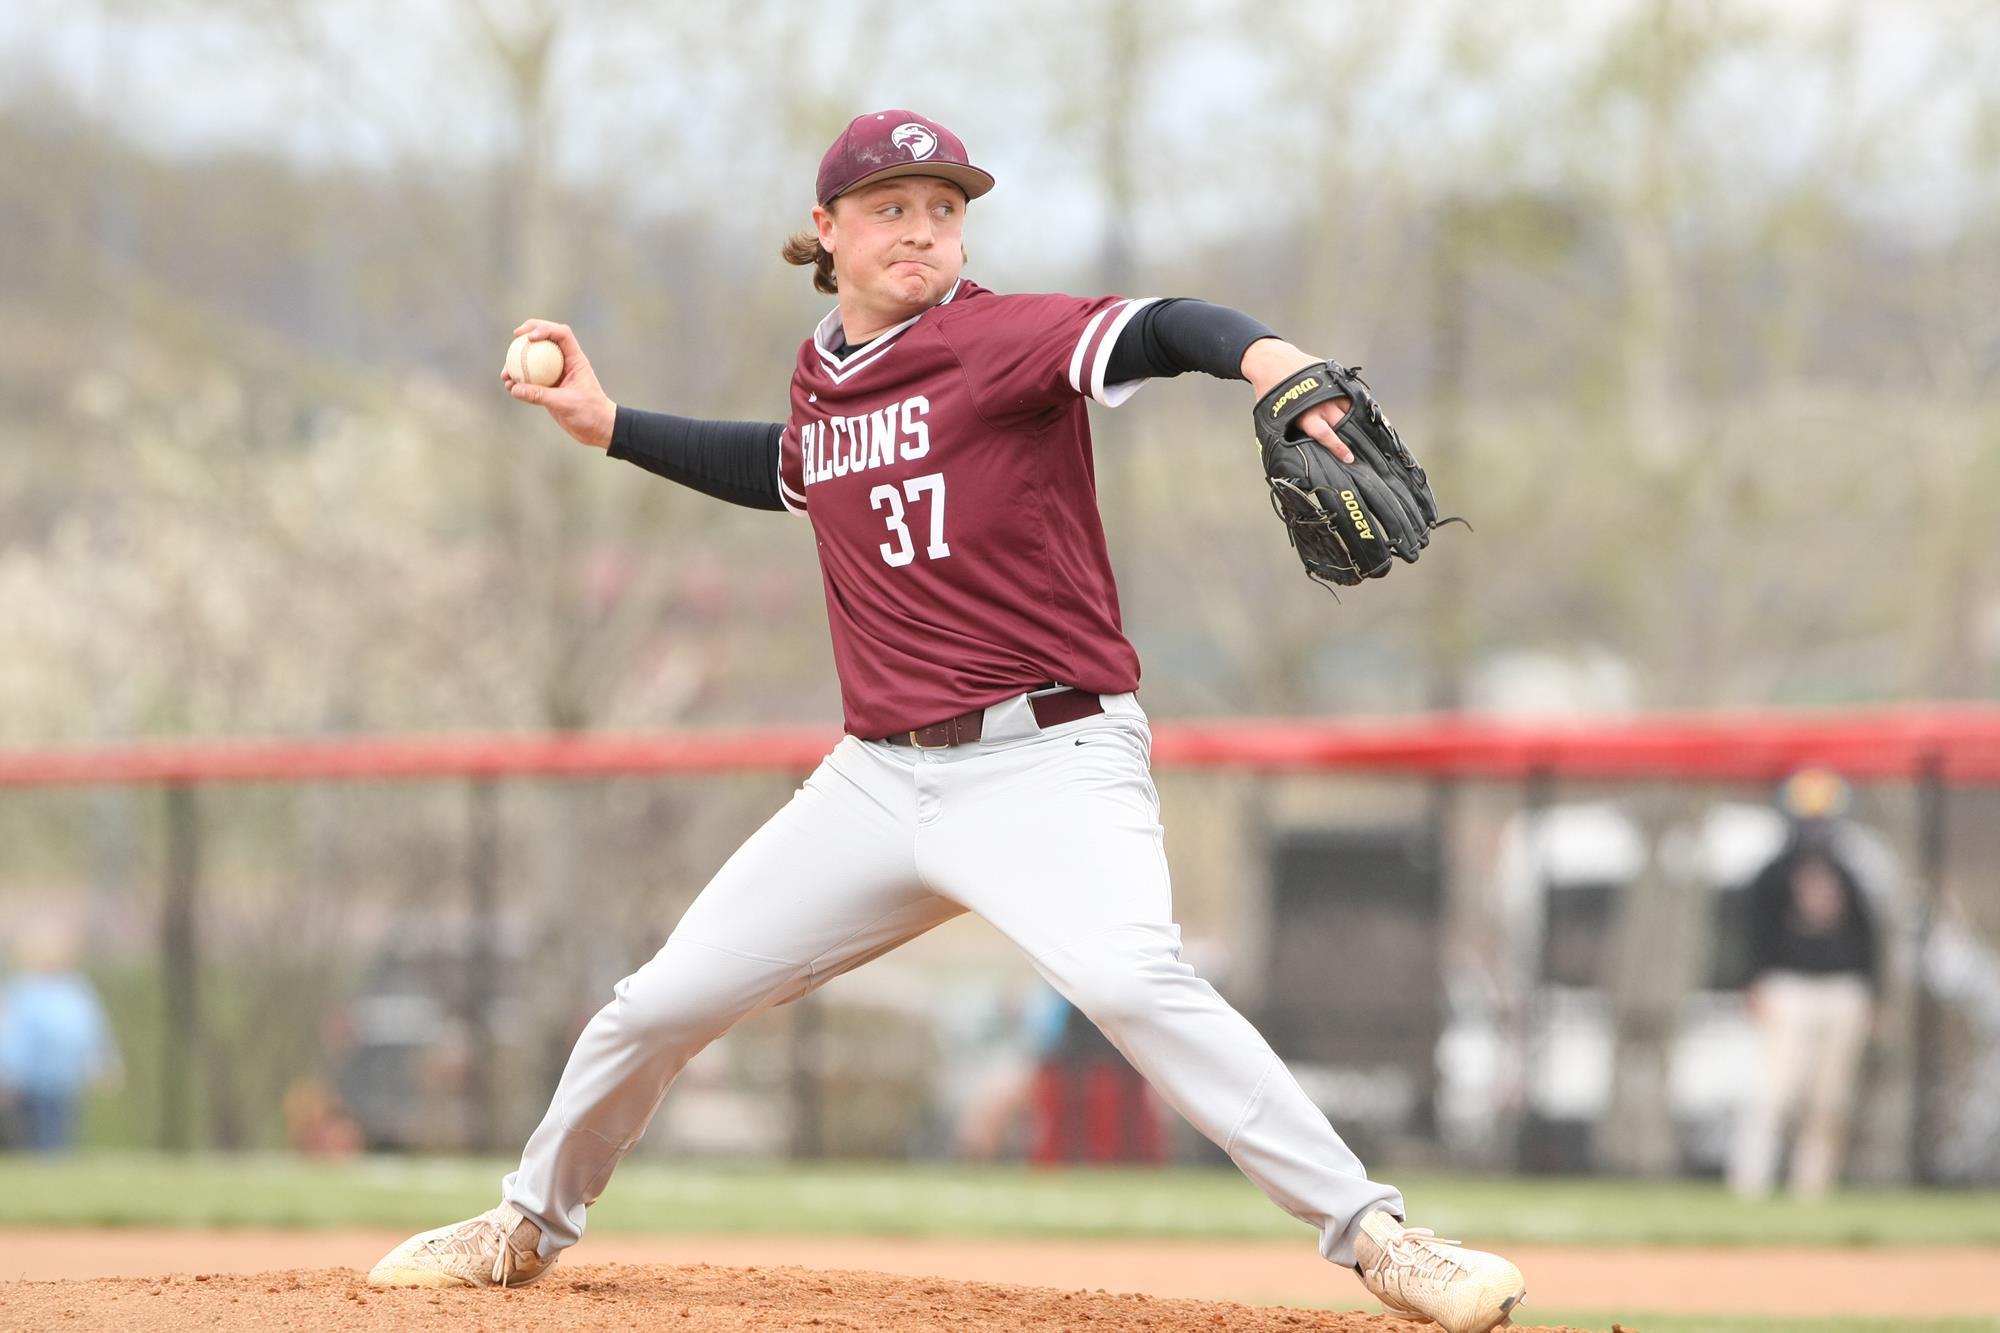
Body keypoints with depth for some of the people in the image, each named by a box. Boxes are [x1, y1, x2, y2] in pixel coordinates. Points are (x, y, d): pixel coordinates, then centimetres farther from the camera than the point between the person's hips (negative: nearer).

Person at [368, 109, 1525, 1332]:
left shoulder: (999, 339, -12)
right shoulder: (823, 374, 9)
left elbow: (1155, 331, -31)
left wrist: (1271, 359, -52)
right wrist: (609, 426, 27)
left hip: (1047, 768, -7)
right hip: (881, 777, 7)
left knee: (1132, 980, -33)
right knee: (660, 1003, 10)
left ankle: (1372, 1234, -29)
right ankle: (531, 1226, 34)